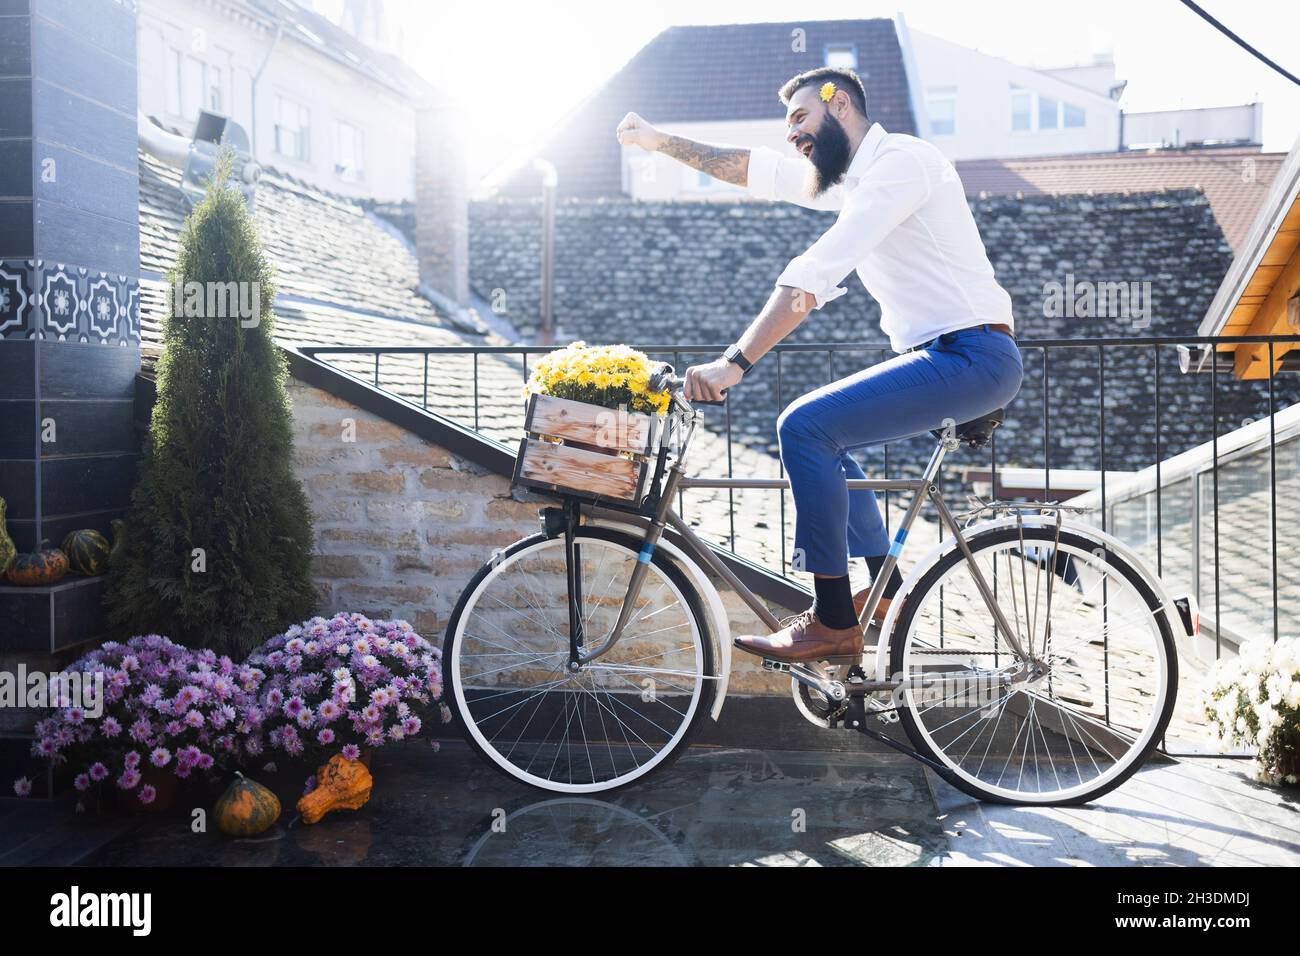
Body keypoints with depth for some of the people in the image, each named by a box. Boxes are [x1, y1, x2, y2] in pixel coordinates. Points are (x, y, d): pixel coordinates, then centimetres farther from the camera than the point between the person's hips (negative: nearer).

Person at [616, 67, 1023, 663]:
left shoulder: (899, 161, -13)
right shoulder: (850, 177, 17)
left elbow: (813, 276, -23)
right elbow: (750, 169, 27)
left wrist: (735, 362, -26)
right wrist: (661, 142, 26)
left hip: (972, 355, -10)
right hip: (939, 355, 10)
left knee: (805, 425, -19)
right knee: (821, 434, 19)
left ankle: (834, 622, -13)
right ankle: (885, 590, 23)